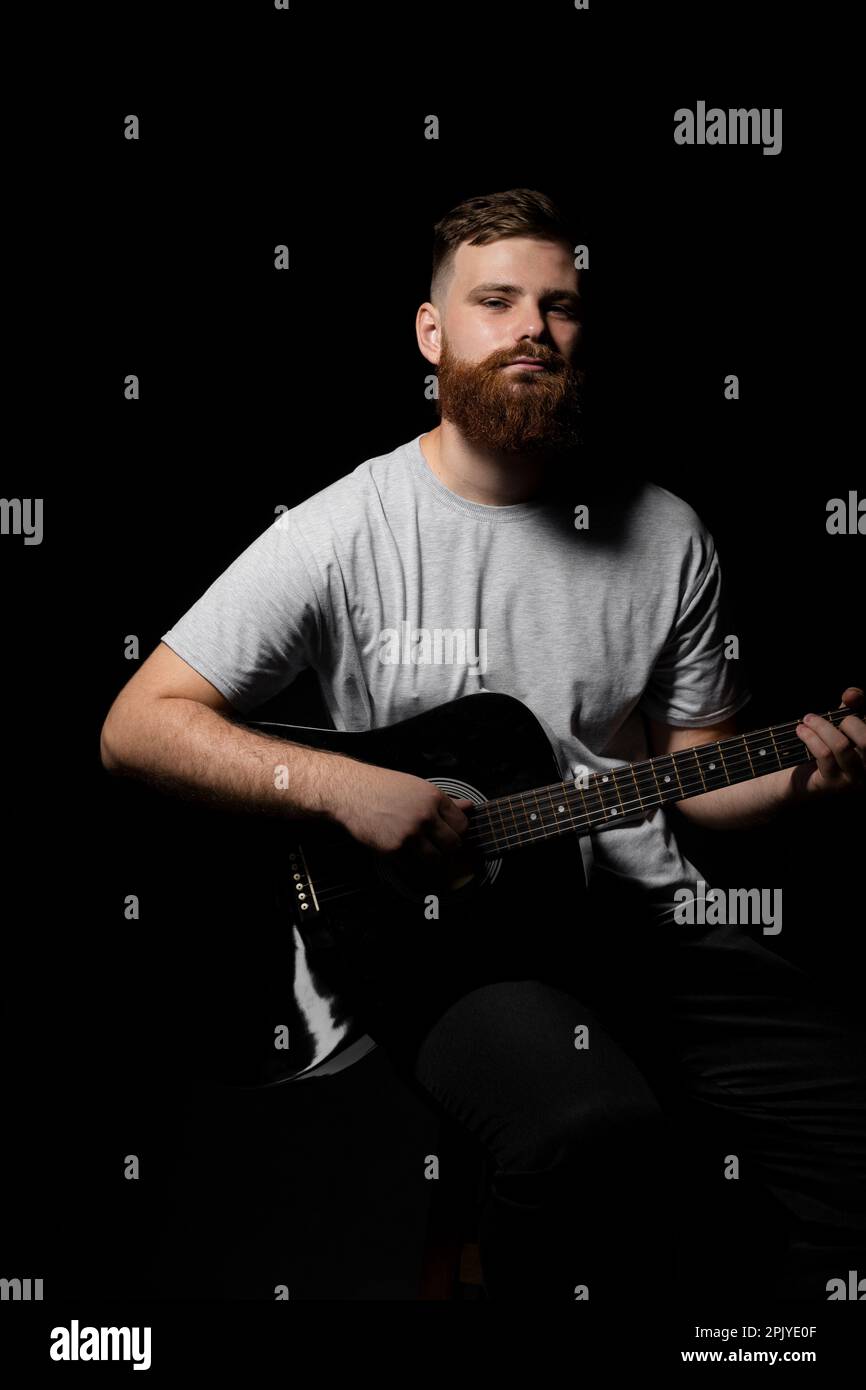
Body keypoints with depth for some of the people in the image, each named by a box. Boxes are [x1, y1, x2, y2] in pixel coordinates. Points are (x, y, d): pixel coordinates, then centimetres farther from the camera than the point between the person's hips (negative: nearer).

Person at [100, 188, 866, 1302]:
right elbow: (136, 725, -5)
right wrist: (334, 784, -17)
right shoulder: (343, 531, -3)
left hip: (645, 919, 4)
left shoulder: (665, 537, 9)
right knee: (591, 1133, -34)